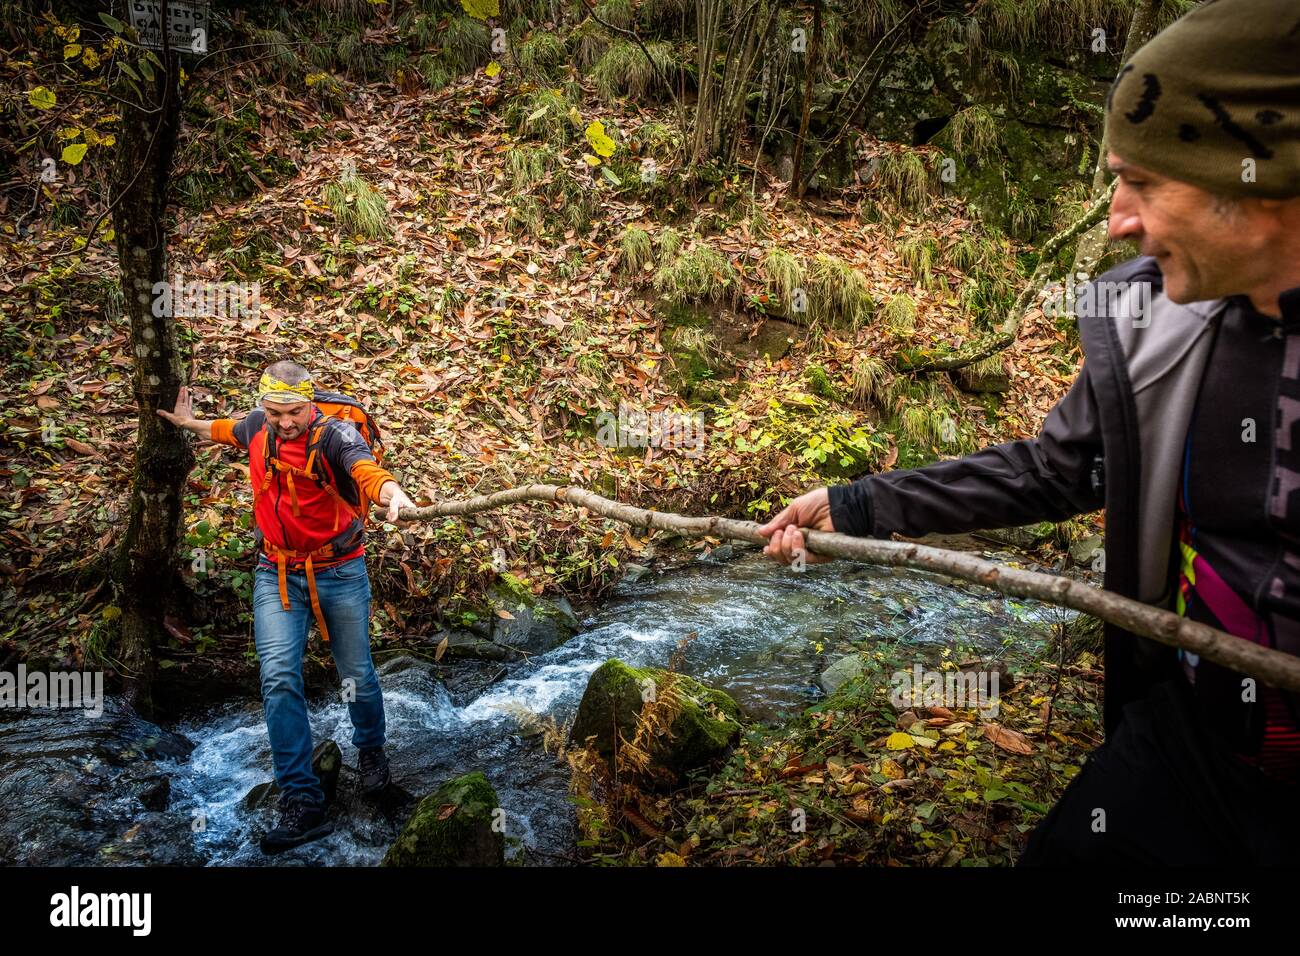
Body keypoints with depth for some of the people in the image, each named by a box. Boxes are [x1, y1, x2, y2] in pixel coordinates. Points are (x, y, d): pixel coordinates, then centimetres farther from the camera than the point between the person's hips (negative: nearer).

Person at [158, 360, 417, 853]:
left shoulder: (334, 434, -21)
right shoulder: (258, 426, -3)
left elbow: (364, 467, -43)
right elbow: (232, 429, 23)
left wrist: (391, 491, -65)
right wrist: (190, 423, 40)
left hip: (339, 573, -3)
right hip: (276, 573, 4)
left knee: (357, 677, 9)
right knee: (279, 678, -12)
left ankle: (371, 751, 41)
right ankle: (303, 803, -7)